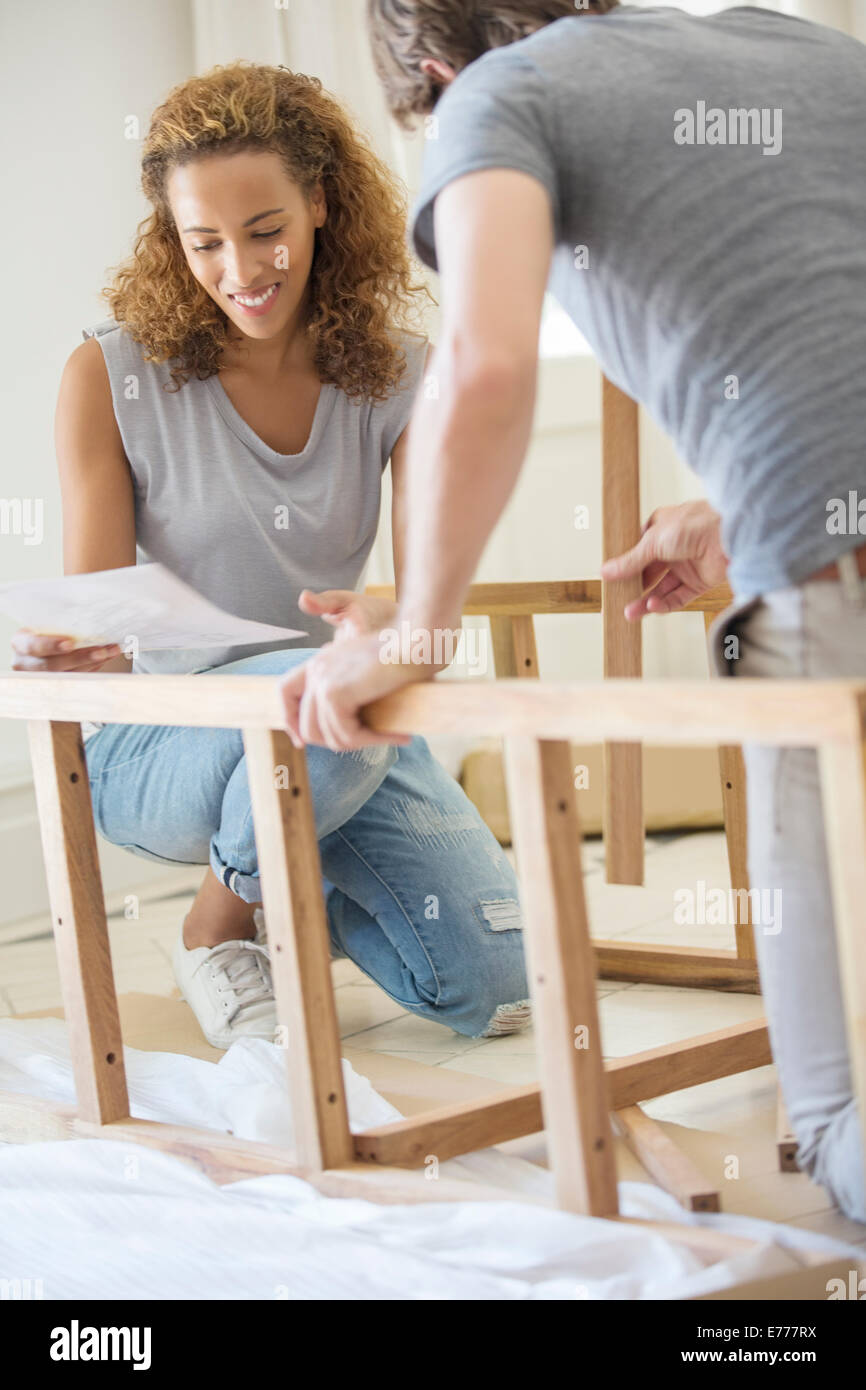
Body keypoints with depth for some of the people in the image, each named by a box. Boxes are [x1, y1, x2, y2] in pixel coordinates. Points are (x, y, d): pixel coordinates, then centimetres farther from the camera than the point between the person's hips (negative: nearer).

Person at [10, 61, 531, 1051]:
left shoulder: (397, 373, -4)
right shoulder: (111, 374, -11)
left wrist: (390, 628, -38)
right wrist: (66, 654, -36)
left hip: (350, 739, 4)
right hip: (157, 744, -4)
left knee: (497, 992, -11)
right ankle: (221, 920, -6)